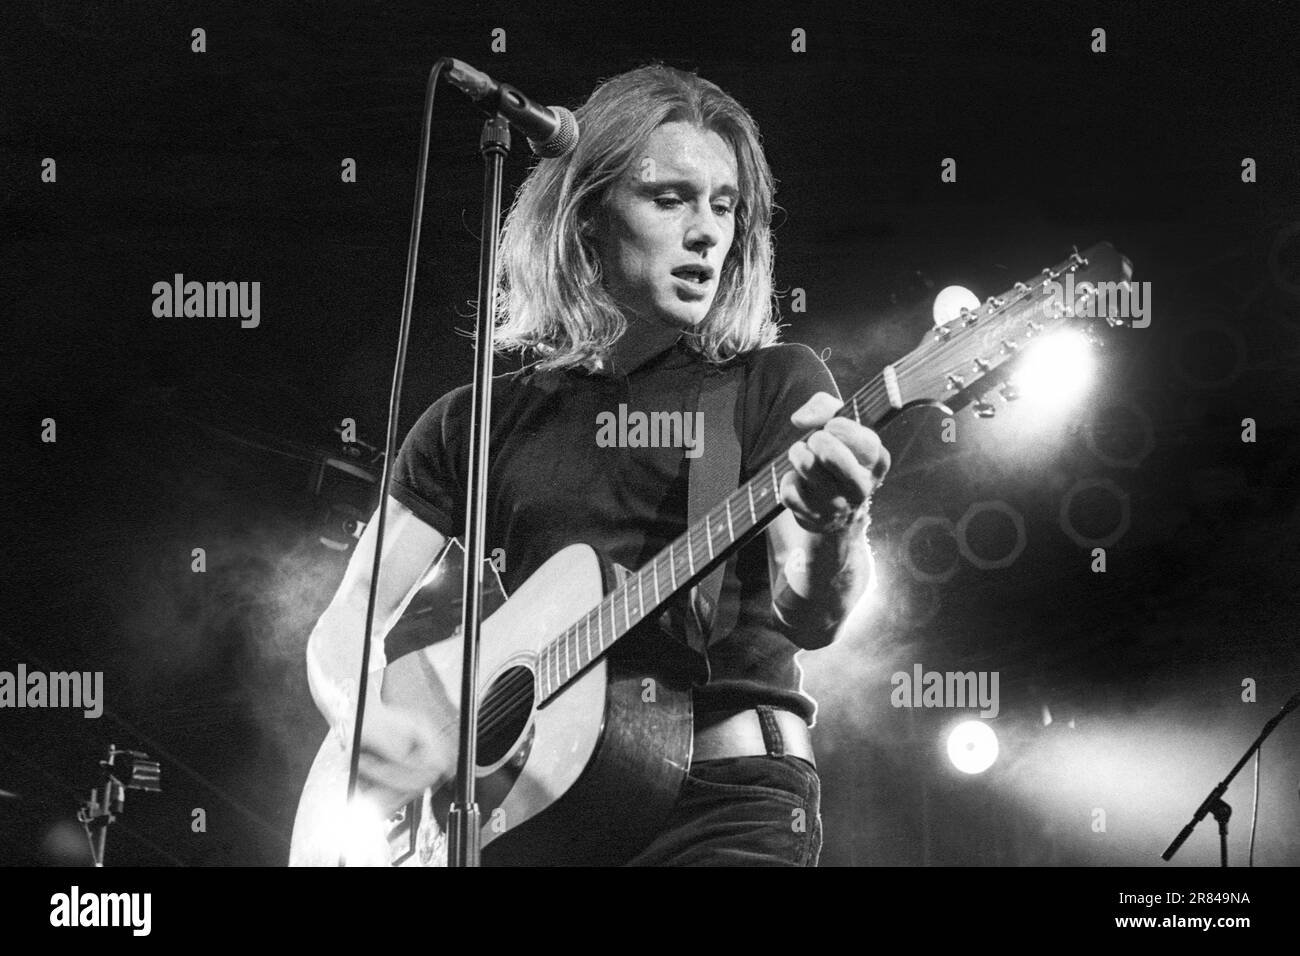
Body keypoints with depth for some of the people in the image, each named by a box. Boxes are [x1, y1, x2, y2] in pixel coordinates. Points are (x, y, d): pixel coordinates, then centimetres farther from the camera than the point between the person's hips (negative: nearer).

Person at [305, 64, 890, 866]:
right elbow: (348, 621, 13)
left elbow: (808, 620, -10)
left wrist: (834, 528, -32)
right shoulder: (475, 422, 12)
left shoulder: (774, 384, 4)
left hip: (729, 800, -3)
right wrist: (357, 711, -9)